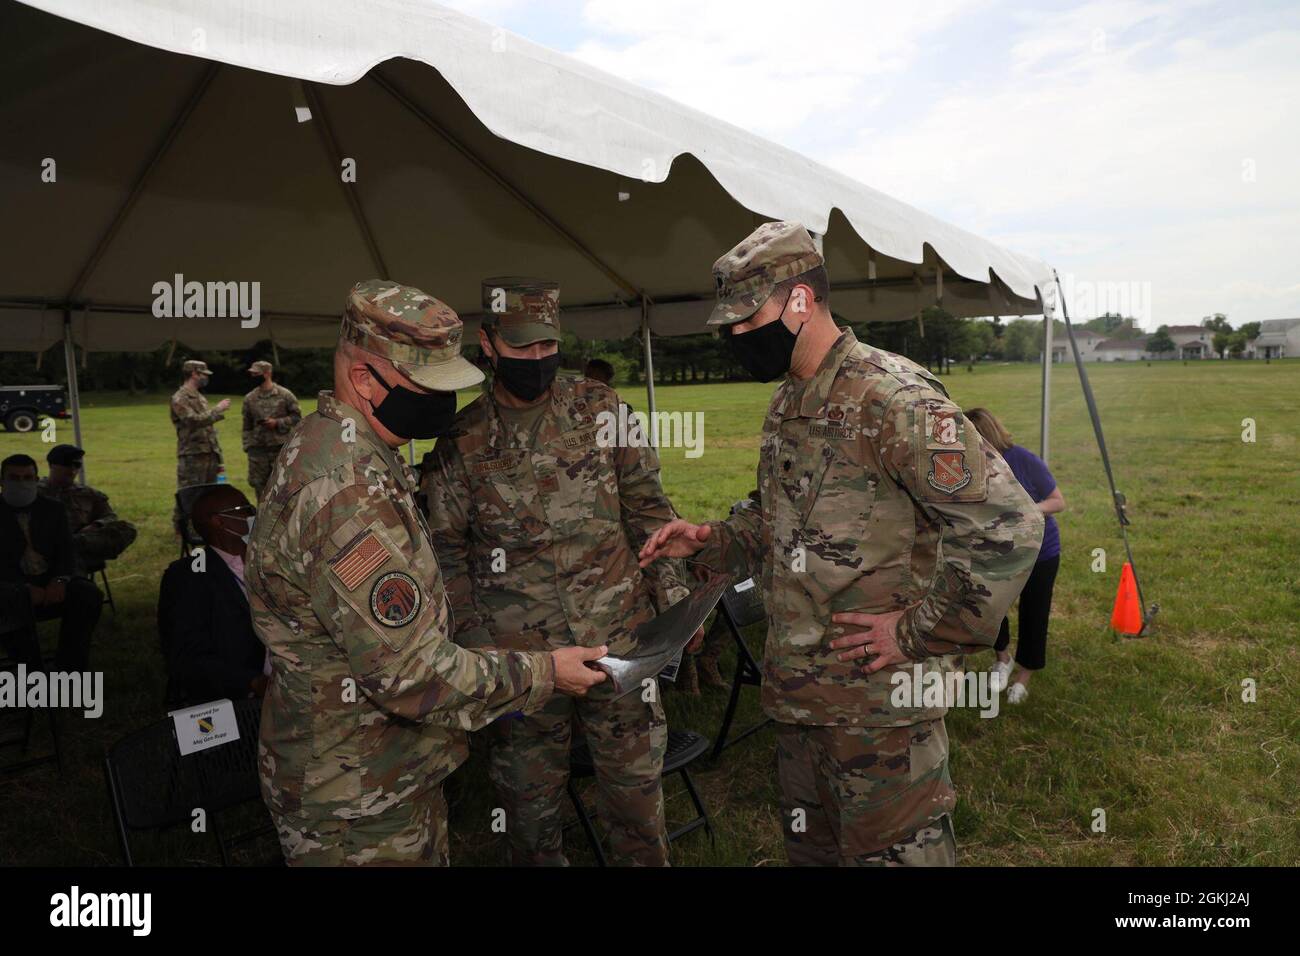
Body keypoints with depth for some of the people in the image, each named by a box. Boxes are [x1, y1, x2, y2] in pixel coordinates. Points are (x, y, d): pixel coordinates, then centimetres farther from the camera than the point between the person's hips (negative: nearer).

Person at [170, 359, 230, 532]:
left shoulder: (200, 397, 19)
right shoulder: (180, 399, -9)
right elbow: (194, 421, -25)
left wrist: (217, 455, 18)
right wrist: (217, 409, -18)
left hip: (209, 454, 8)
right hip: (192, 457, -8)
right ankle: (182, 529, 3)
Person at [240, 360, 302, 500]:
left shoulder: (285, 395, -2)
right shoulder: (249, 398, 9)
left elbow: (297, 417, 0)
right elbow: (247, 426, 14)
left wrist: (277, 423, -12)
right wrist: (247, 446, 7)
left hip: (281, 448, -3)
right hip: (258, 450, 3)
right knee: (259, 486, 8)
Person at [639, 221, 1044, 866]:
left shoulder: (892, 398, -19)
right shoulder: (786, 405, 11)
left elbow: (1006, 526, -24)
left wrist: (918, 631, -19)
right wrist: (711, 541, 6)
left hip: (879, 702, -9)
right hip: (795, 693, 9)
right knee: (810, 846, 22)